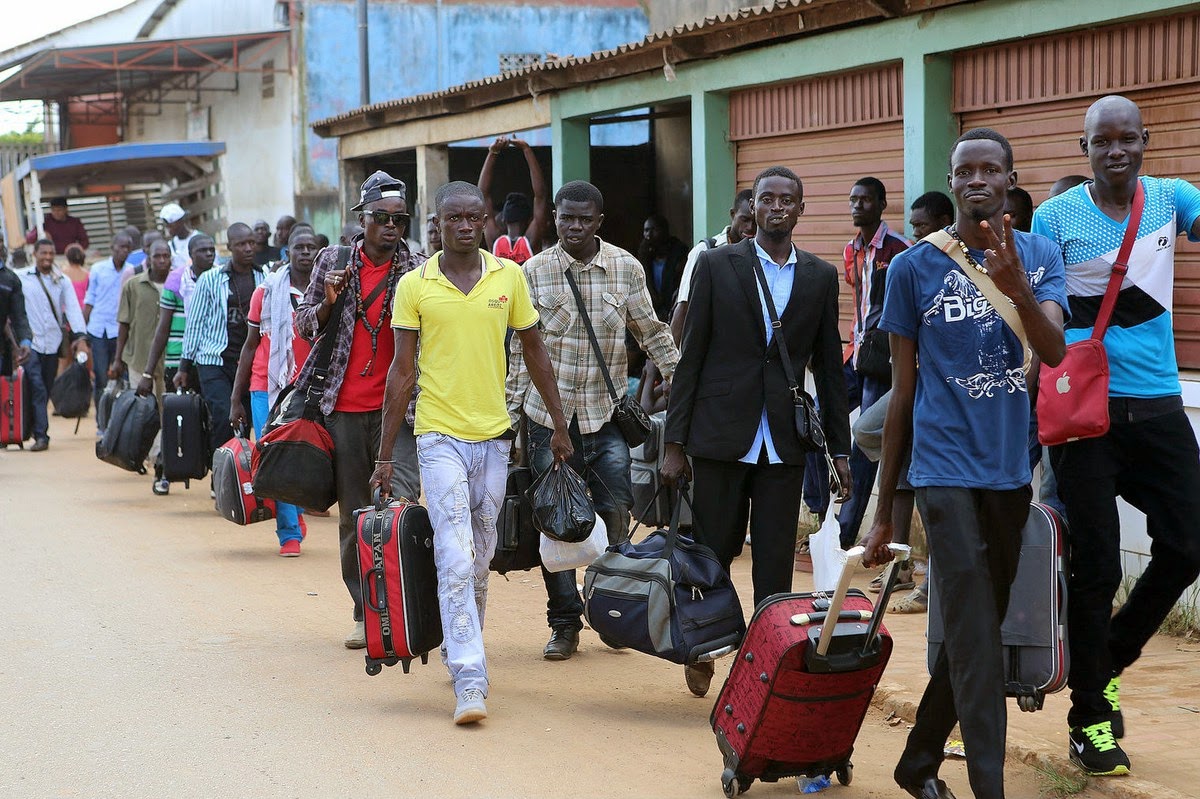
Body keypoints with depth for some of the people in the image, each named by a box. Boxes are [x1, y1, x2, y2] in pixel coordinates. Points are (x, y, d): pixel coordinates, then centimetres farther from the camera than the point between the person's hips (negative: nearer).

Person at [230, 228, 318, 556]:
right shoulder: (267, 292, 5)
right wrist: (235, 399, 7)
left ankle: (296, 509, 30)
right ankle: (289, 533, 4)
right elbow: (251, 345, 9)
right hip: (268, 386, 0)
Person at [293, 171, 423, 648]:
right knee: (352, 514, 7)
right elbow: (304, 327, 12)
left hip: (397, 406, -2)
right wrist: (328, 302, -8)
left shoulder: (419, 269, 4)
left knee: (399, 502, -16)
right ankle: (364, 612, 17)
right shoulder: (333, 261, 7)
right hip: (345, 408, 2)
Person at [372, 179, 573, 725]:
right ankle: (469, 680, -13)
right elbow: (402, 371, 0)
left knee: (481, 558, 13)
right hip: (439, 435, -3)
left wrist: (559, 425, 14)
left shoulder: (509, 276, 3)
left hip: (494, 434, 3)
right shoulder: (414, 286, -3)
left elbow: (534, 352, 13)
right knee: (455, 560, -12)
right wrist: (385, 454, 0)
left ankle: (463, 652, 32)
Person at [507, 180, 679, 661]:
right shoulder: (535, 271, 1)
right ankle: (564, 624, 13)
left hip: (607, 413, 0)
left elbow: (650, 332, 11)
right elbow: (520, 348, 6)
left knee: (616, 516, -2)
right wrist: (513, 411, 5)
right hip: (549, 415, 0)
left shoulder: (626, 268, 1)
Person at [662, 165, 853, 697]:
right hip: (722, 436, -1)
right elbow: (691, 356, 1)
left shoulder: (820, 277, 8)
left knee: (775, 567, 2)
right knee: (713, 553, 6)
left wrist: (839, 449, 9)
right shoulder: (717, 265, 2)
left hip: (784, 445, 1)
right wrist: (675, 442, -2)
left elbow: (829, 368, 11)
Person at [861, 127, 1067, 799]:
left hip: (1011, 467, 4)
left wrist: (1016, 287, -32)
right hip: (946, 465, -4)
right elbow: (903, 394, 4)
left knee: (975, 629, 13)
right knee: (977, 637, -11)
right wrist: (885, 511, 6)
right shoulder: (916, 267, -1)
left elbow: (1054, 352, -12)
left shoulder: (1040, 257, 5)